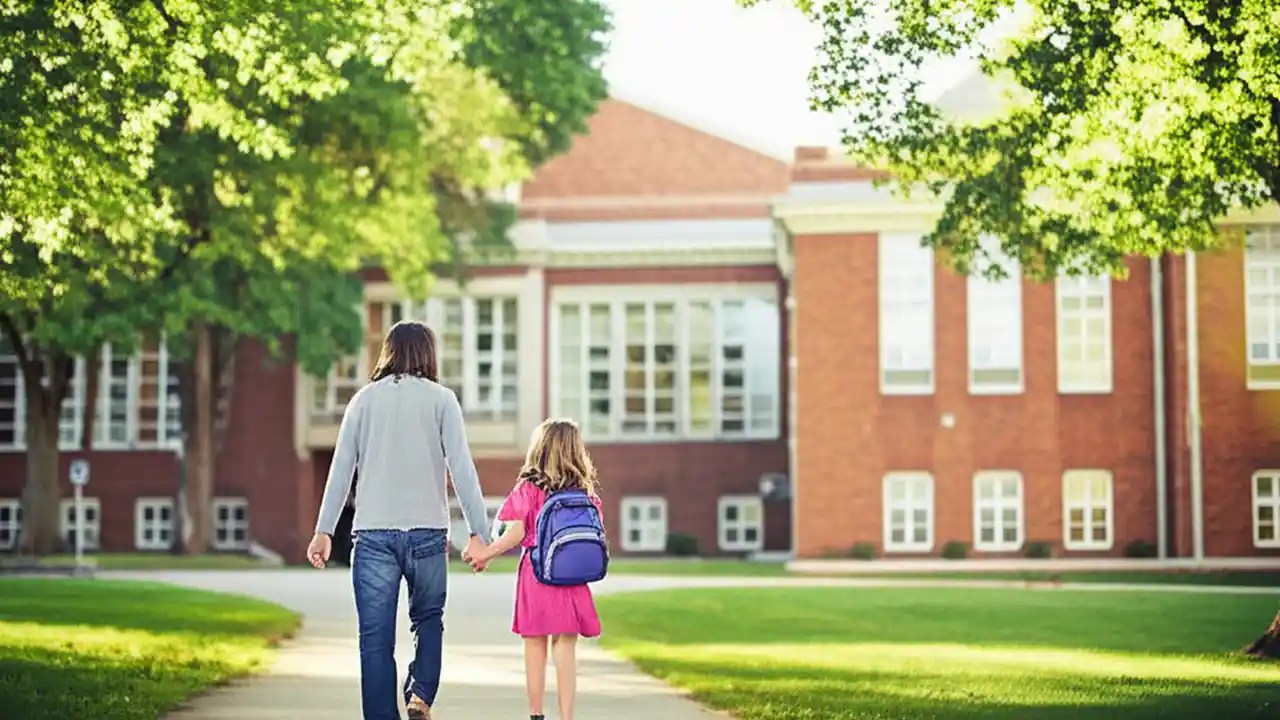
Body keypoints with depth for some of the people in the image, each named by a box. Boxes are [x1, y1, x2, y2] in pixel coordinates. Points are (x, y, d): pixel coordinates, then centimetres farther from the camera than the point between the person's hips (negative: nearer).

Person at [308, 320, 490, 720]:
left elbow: (341, 467, 4)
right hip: (427, 532, -1)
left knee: (376, 639, 3)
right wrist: (478, 532, -4)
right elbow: (461, 466, -4)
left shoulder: (365, 399, 8)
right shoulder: (440, 399, 2)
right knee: (428, 620, 18)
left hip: (374, 533, 1)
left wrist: (324, 530, 5)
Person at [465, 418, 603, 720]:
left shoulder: (528, 489, -6)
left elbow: (516, 534, -9)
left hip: (535, 575, -2)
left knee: (535, 648, 8)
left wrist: (485, 554, 4)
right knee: (566, 650, 4)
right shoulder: (587, 493, 1)